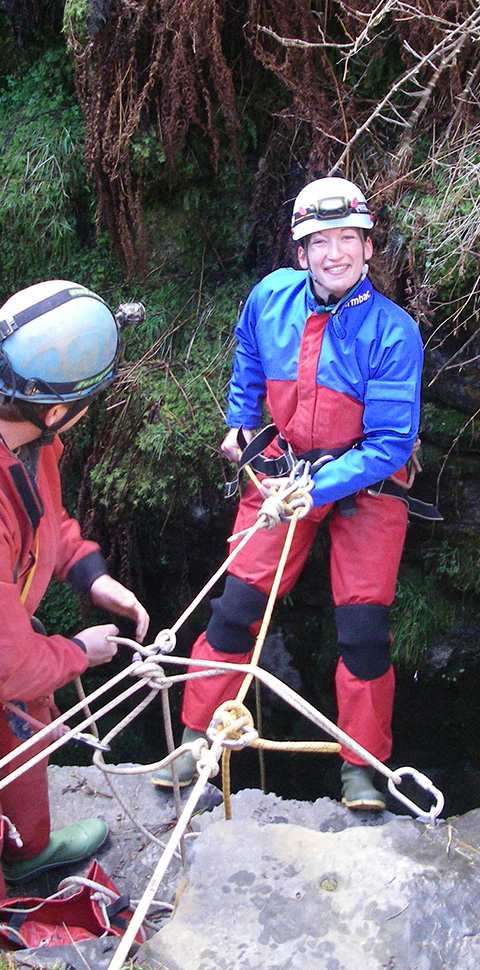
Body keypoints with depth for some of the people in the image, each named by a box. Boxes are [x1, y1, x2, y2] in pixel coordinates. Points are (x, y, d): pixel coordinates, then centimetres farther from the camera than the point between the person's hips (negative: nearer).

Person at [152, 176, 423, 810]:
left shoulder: (393, 333, -20)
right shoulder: (271, 298, -7)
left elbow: (390, 443, -21)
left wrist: (313, 490, -28)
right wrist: (240, 422, 14)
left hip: (366, 479, -3)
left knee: (364, 626, -3)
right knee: (238, 603, 0)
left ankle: (361, 765, 16)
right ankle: (198, 738, 15)